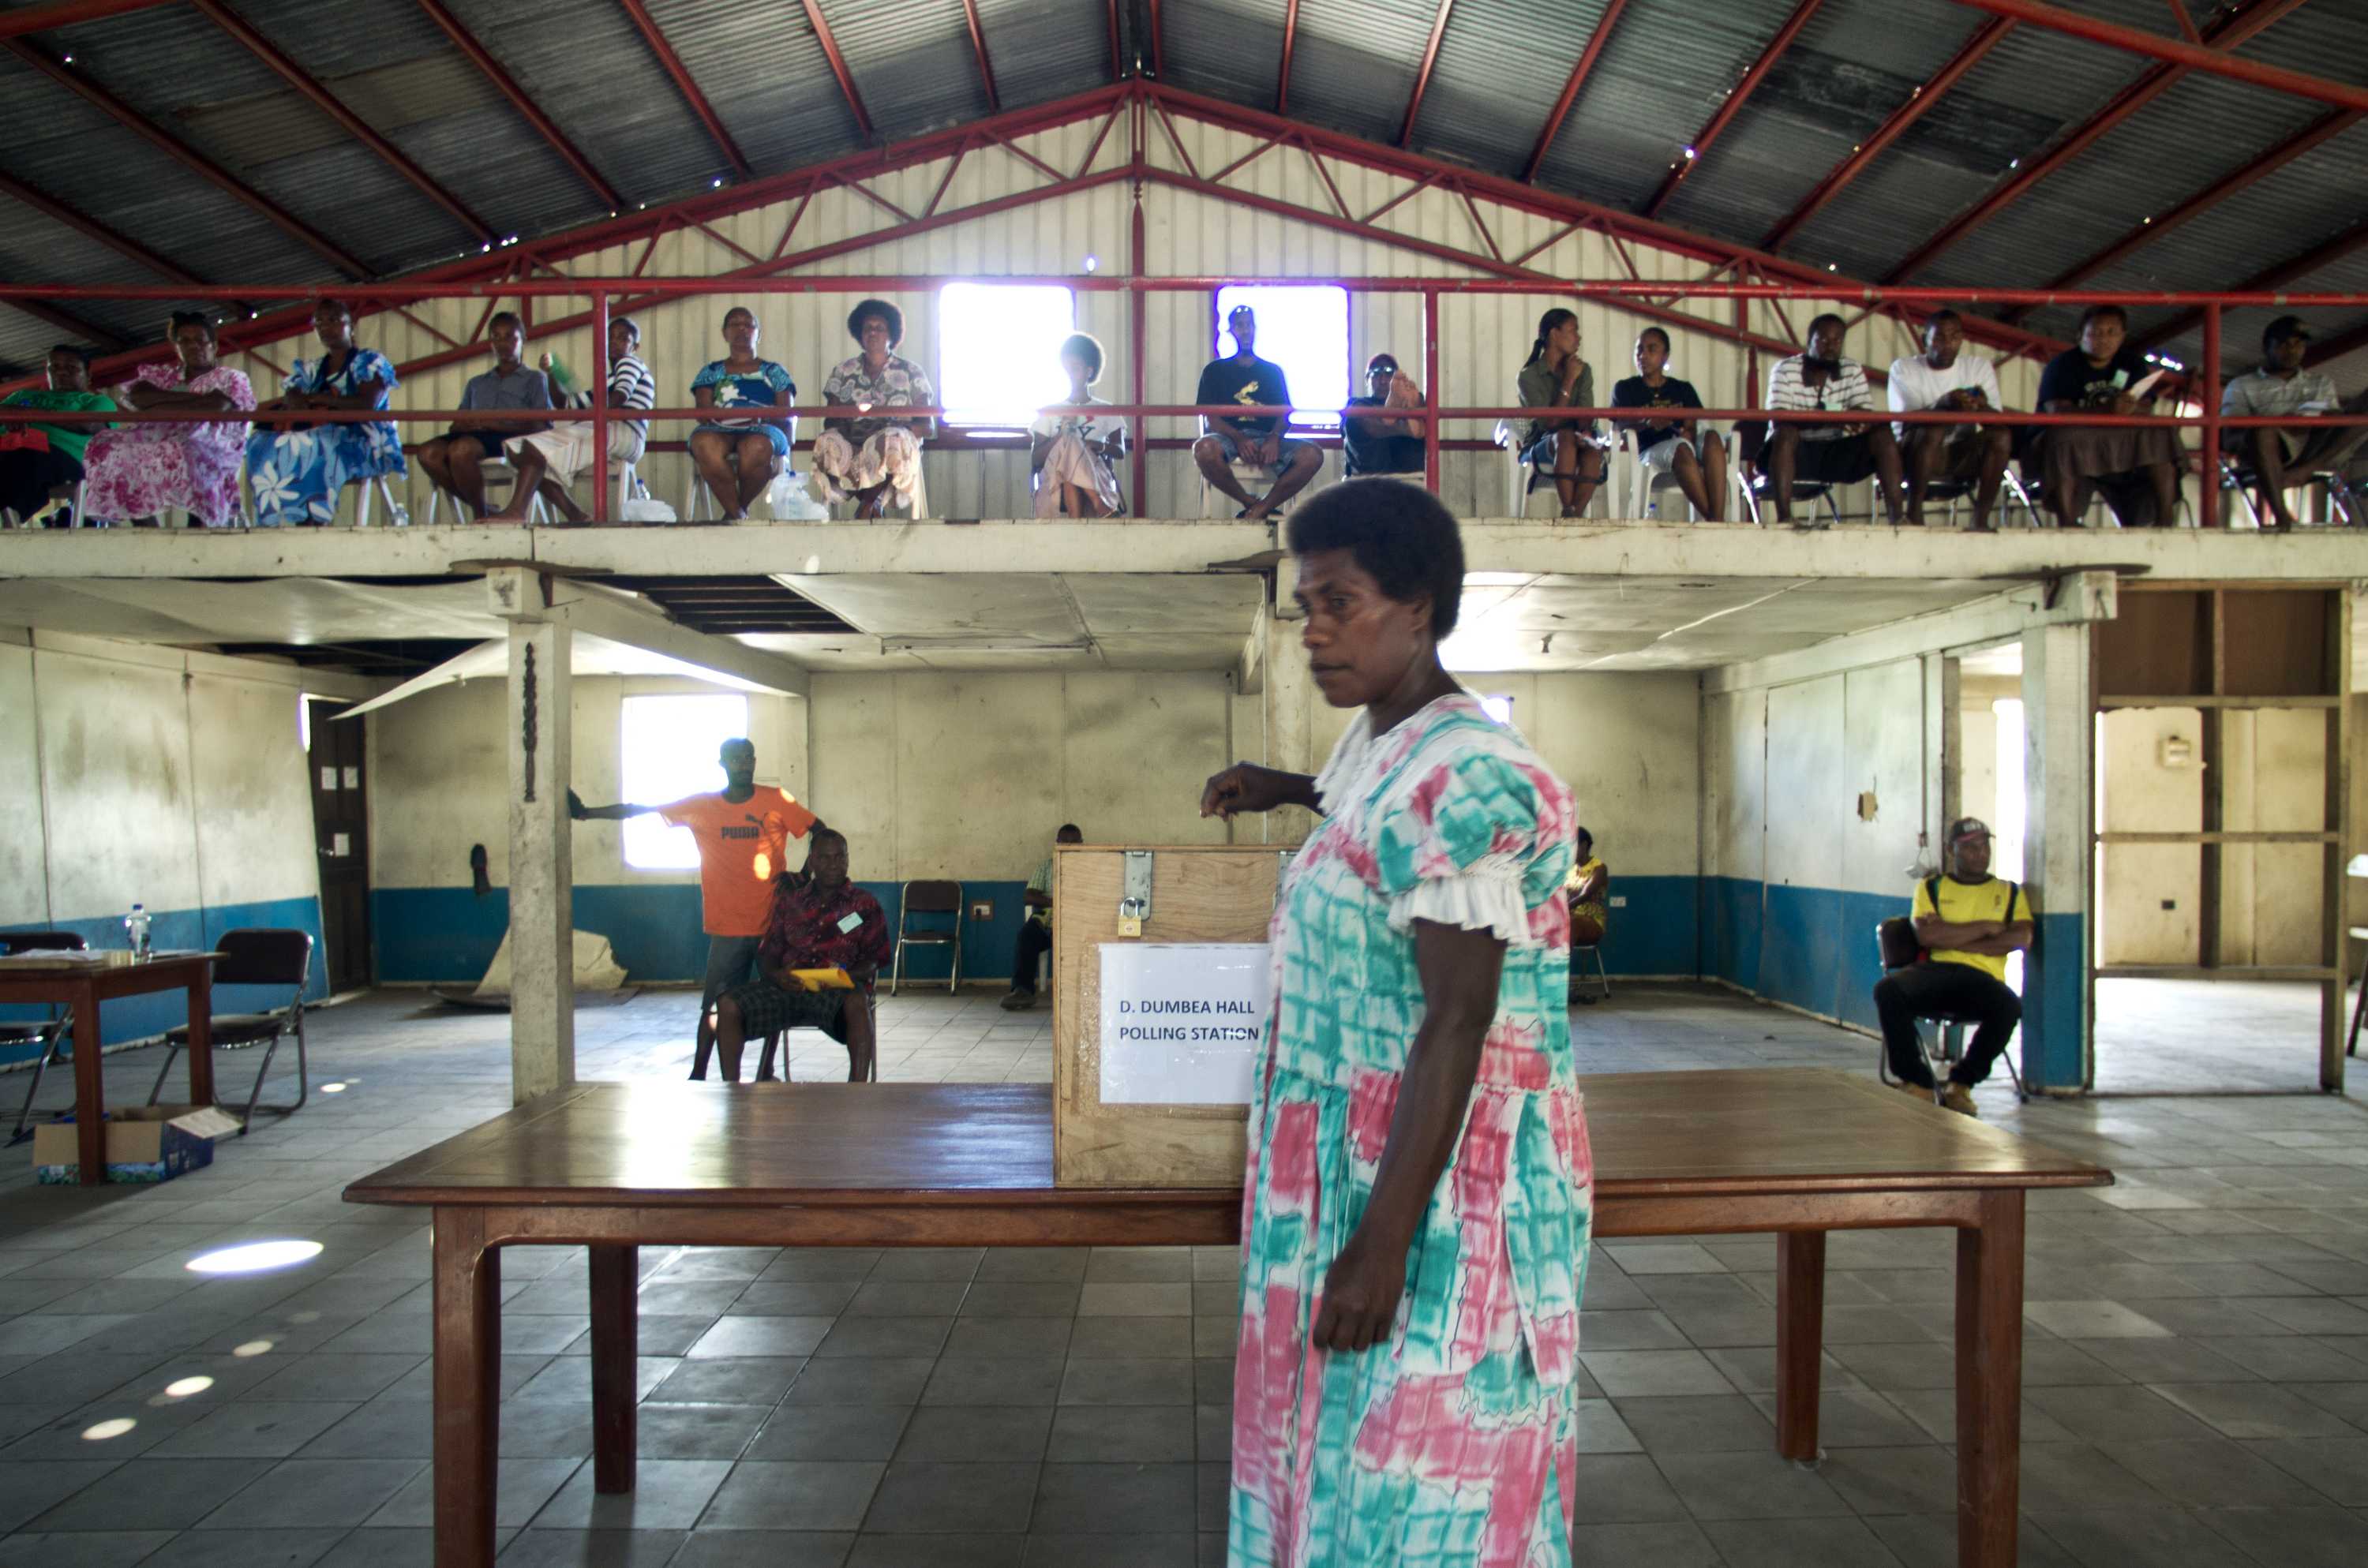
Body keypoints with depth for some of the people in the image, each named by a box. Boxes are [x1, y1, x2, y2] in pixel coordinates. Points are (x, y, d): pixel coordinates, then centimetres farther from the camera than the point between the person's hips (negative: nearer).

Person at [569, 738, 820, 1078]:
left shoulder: (777, 801, -1)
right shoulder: (701, 806, 3)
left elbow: (820, 832, 0)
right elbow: (643, 810, 5)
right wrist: (588, 813, 1)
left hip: (773, 924, 0)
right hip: (727, 928, 0)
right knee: (715, 1004, 0)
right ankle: (698, 1074, 11)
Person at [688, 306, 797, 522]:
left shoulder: (774, 372, 24)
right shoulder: (711, 372, 26)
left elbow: (788, 415, 11)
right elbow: (703, 412, 10)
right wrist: (722, 418, -15)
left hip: (762, 431, -1)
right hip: (720, 431, 1)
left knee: (758, 446, -40)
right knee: (704, 443, -38)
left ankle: (736, 509, -14)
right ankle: (737, 513, -28)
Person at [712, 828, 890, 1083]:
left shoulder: (864, 905, 11)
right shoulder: (790, 900, 18)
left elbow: (874, 961, 5)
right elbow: (767, 952, 14)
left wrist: (845, 976, -17)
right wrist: (776, 974, -10)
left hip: (837, 990, -3)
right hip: (788, 986, 3)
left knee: (857, 1003, -39)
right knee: (728, 1005, -21)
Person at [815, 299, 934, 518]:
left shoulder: (912, 372, 10)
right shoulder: (843, 372, 16)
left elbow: (928, 426, 4)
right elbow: (830, 421, 11)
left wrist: (899, 431, -17)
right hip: (851, 449, 2)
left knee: (892, 440, -38)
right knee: (828, 444, -33)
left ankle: (867, 503, -17)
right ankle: (875, 505, -18)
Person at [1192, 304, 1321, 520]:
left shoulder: (1273, 371, 22)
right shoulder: (1215, 370, 16)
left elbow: (1284, 414, 11)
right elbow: (1209, 418, 3)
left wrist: (1274, 438, -15)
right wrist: (1239, 438, -18)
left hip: (1266, 439, 2)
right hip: (1228, 437, -1)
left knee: (1311, 455, -29)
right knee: (1204, 449, -39)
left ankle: (1259, 509, -20)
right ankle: (1256, 506, -18)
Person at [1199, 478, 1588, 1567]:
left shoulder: (1464, 779, -22)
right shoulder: (1372, 743, 7)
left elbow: (1456, 1026, -25)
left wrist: (1384, 1241, -26)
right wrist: (1285, 789, 32)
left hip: (1446, 1177, -9)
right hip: (1350, 1151, 10)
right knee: (1338, 1450, 20)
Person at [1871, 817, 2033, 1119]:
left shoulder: (2010, 892, 20)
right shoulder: (1931, 888, 18)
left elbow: (2020, 939, 1)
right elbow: (1926, 936, -1)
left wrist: (1953, 939, -4)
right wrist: (1985, 927, 0)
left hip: (1982, 977, 0)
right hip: (1935, 970, 0)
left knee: (2010, 1007, -35)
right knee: (1887, 989, -33)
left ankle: (1961, 1083, -13)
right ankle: (1916, 1081, -20)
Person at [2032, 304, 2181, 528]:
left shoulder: (2133, 364, 12)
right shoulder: (2062, 365, -3)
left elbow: (2146, 407, -3)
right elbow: (2058, 411, -22)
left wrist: (2131, 409, -29)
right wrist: (2106, 410, -38)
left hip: (2120, 445, 5)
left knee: (2160, 437, -18)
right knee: (2063, 440, -36)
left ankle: (2164, 518, -23)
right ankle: (2067, 523, -41)